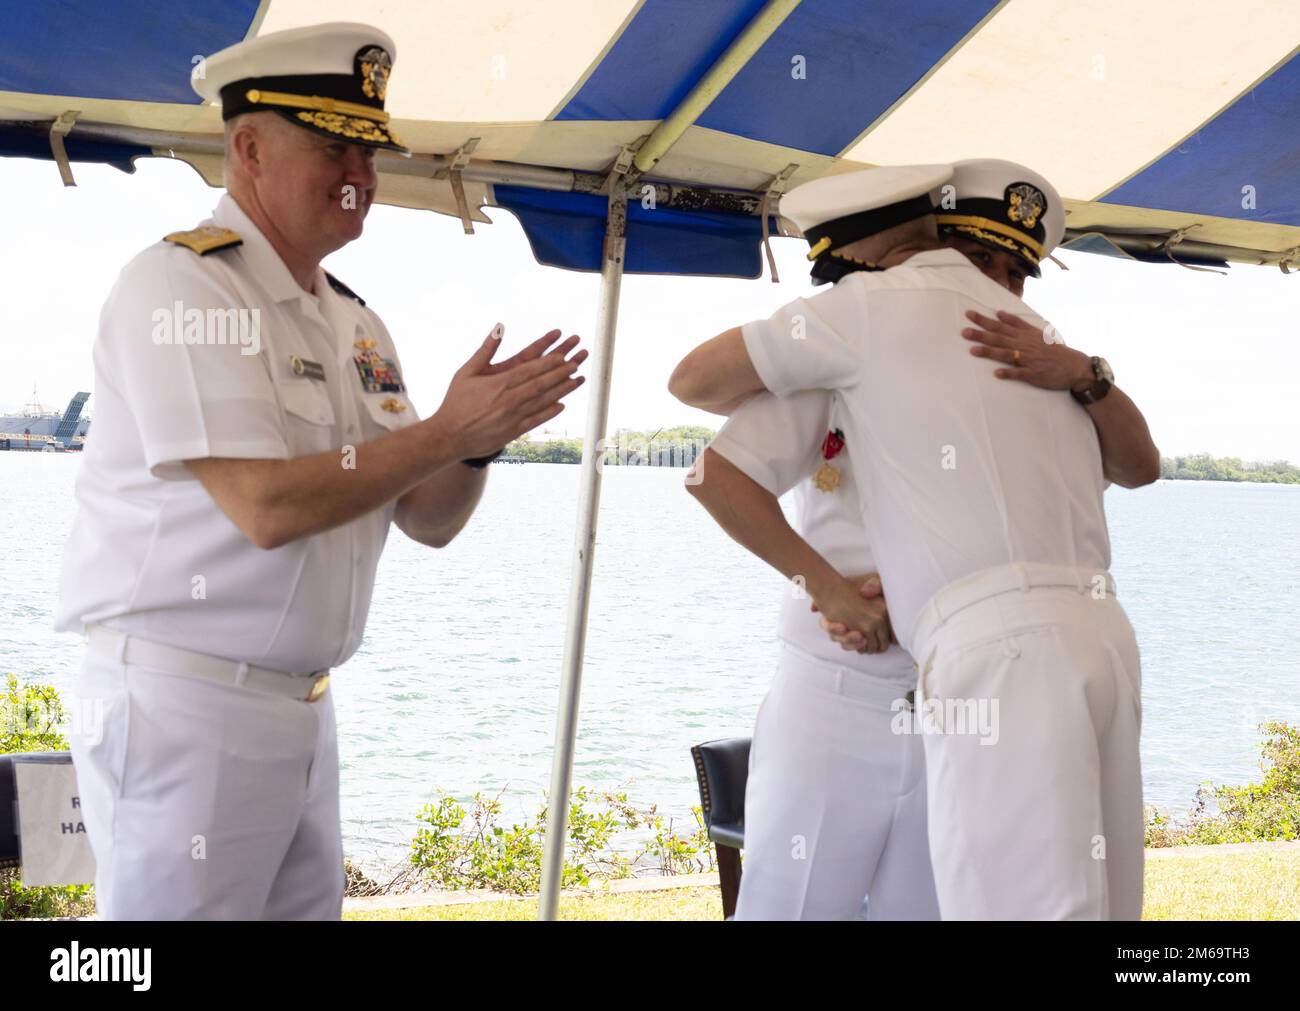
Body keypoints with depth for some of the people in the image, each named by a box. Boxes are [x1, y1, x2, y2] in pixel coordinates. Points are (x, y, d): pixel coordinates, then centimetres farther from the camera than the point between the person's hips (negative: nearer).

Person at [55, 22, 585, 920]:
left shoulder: (356, 323, 11)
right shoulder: (182, 284, -12)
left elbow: (428, 522, 10)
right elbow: (266, 508, -21)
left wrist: (482, 439, -10)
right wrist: (448, 431, -16)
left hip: (305, 706, 7)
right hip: (182, 703, -7)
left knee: (307, 904, 13)